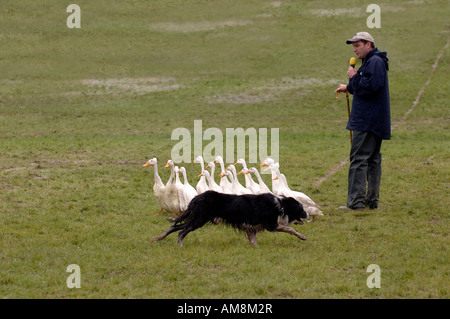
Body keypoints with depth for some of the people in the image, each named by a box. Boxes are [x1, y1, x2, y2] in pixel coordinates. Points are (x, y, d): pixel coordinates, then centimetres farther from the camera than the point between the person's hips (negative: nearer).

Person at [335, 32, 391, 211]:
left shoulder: (375, 62, -13)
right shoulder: (371, 62, 20)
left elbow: (370, 86, -24)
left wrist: (354, 77, -12)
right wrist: (349, 88, 23)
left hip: (368, 121, -11)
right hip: (374, 121, 11)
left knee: (358, 159, -12)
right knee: (372, 160, 12)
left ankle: (355, 201, -15)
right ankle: (372, 200, 16)